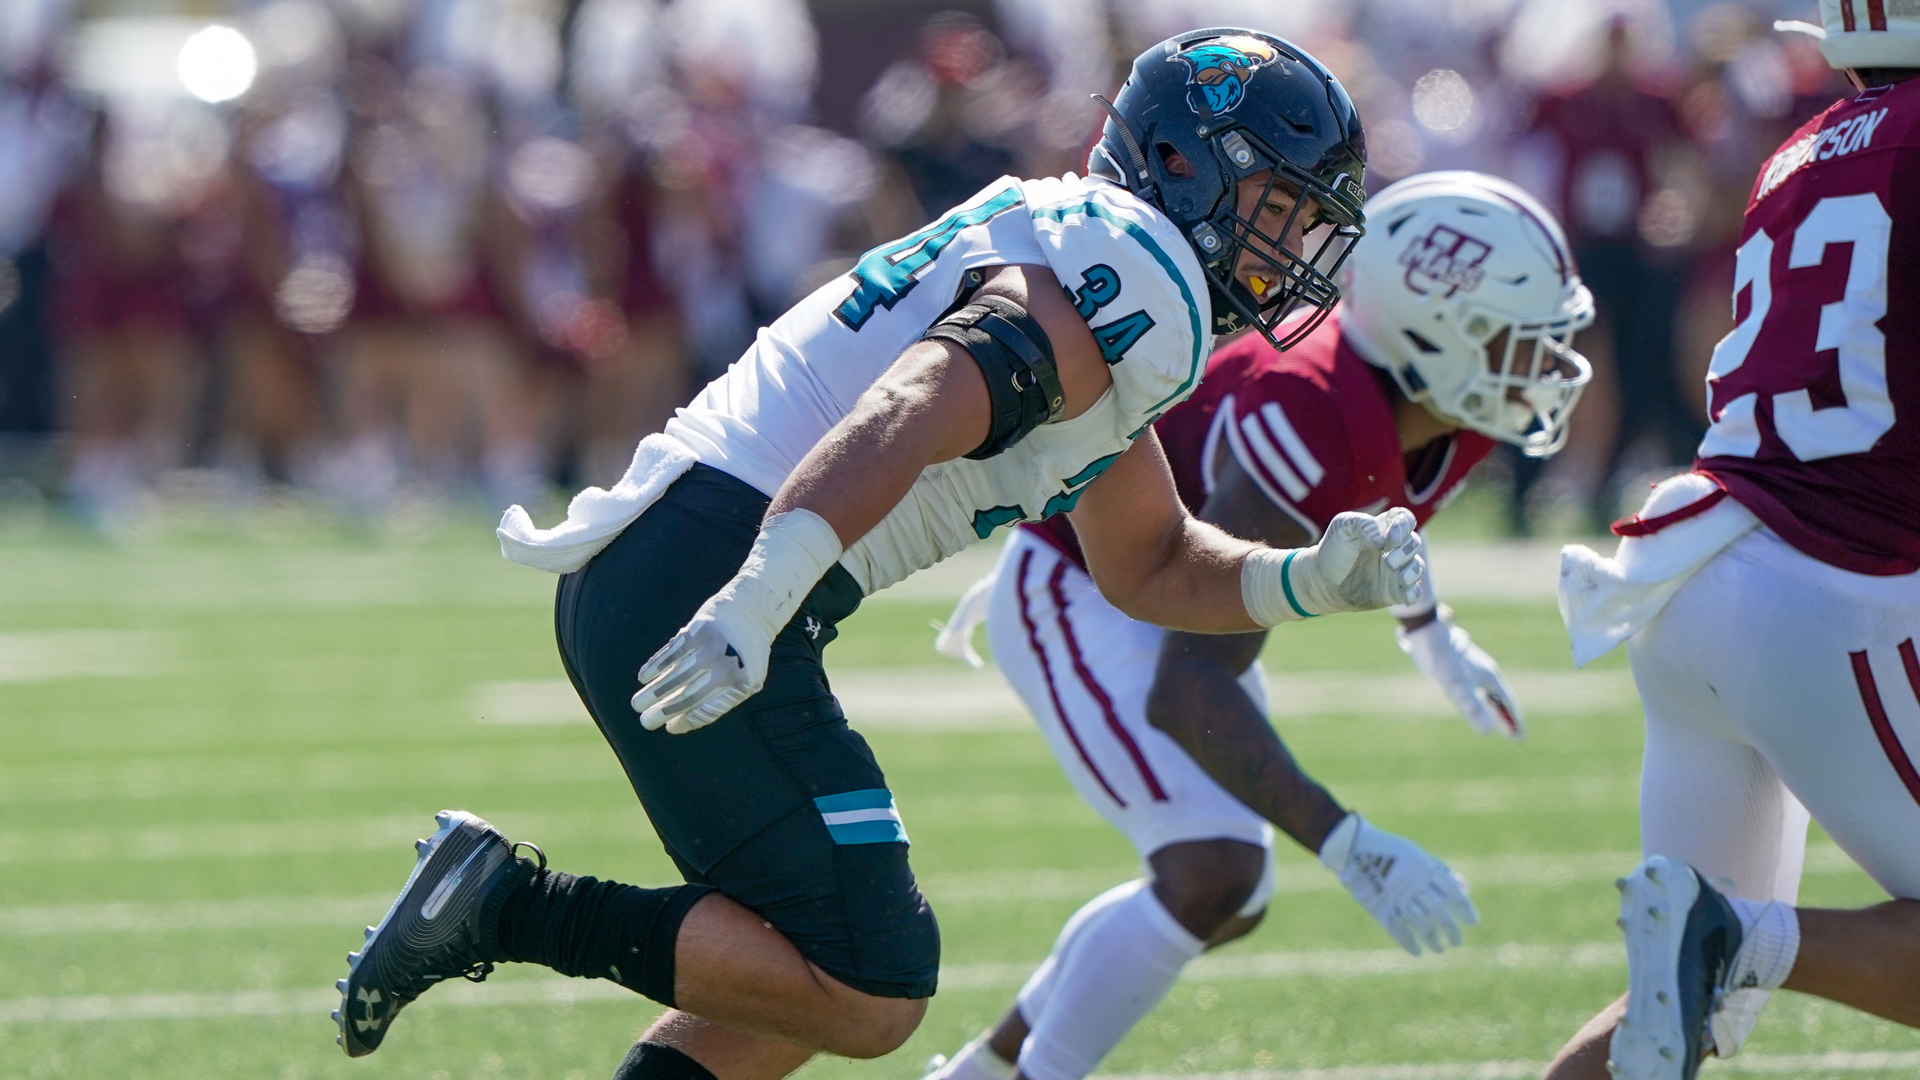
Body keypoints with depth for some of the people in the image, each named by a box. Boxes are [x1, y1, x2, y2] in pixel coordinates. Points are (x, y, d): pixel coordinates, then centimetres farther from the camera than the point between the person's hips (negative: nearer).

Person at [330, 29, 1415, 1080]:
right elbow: (911, 421, -25)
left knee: (799, 980, 20)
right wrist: (751, 611, -36)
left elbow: (1152, 566, 33)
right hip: (703, 584, -11)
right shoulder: (1134, 287, -8)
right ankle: (509, 901, -9)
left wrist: (1313, 581, 15)